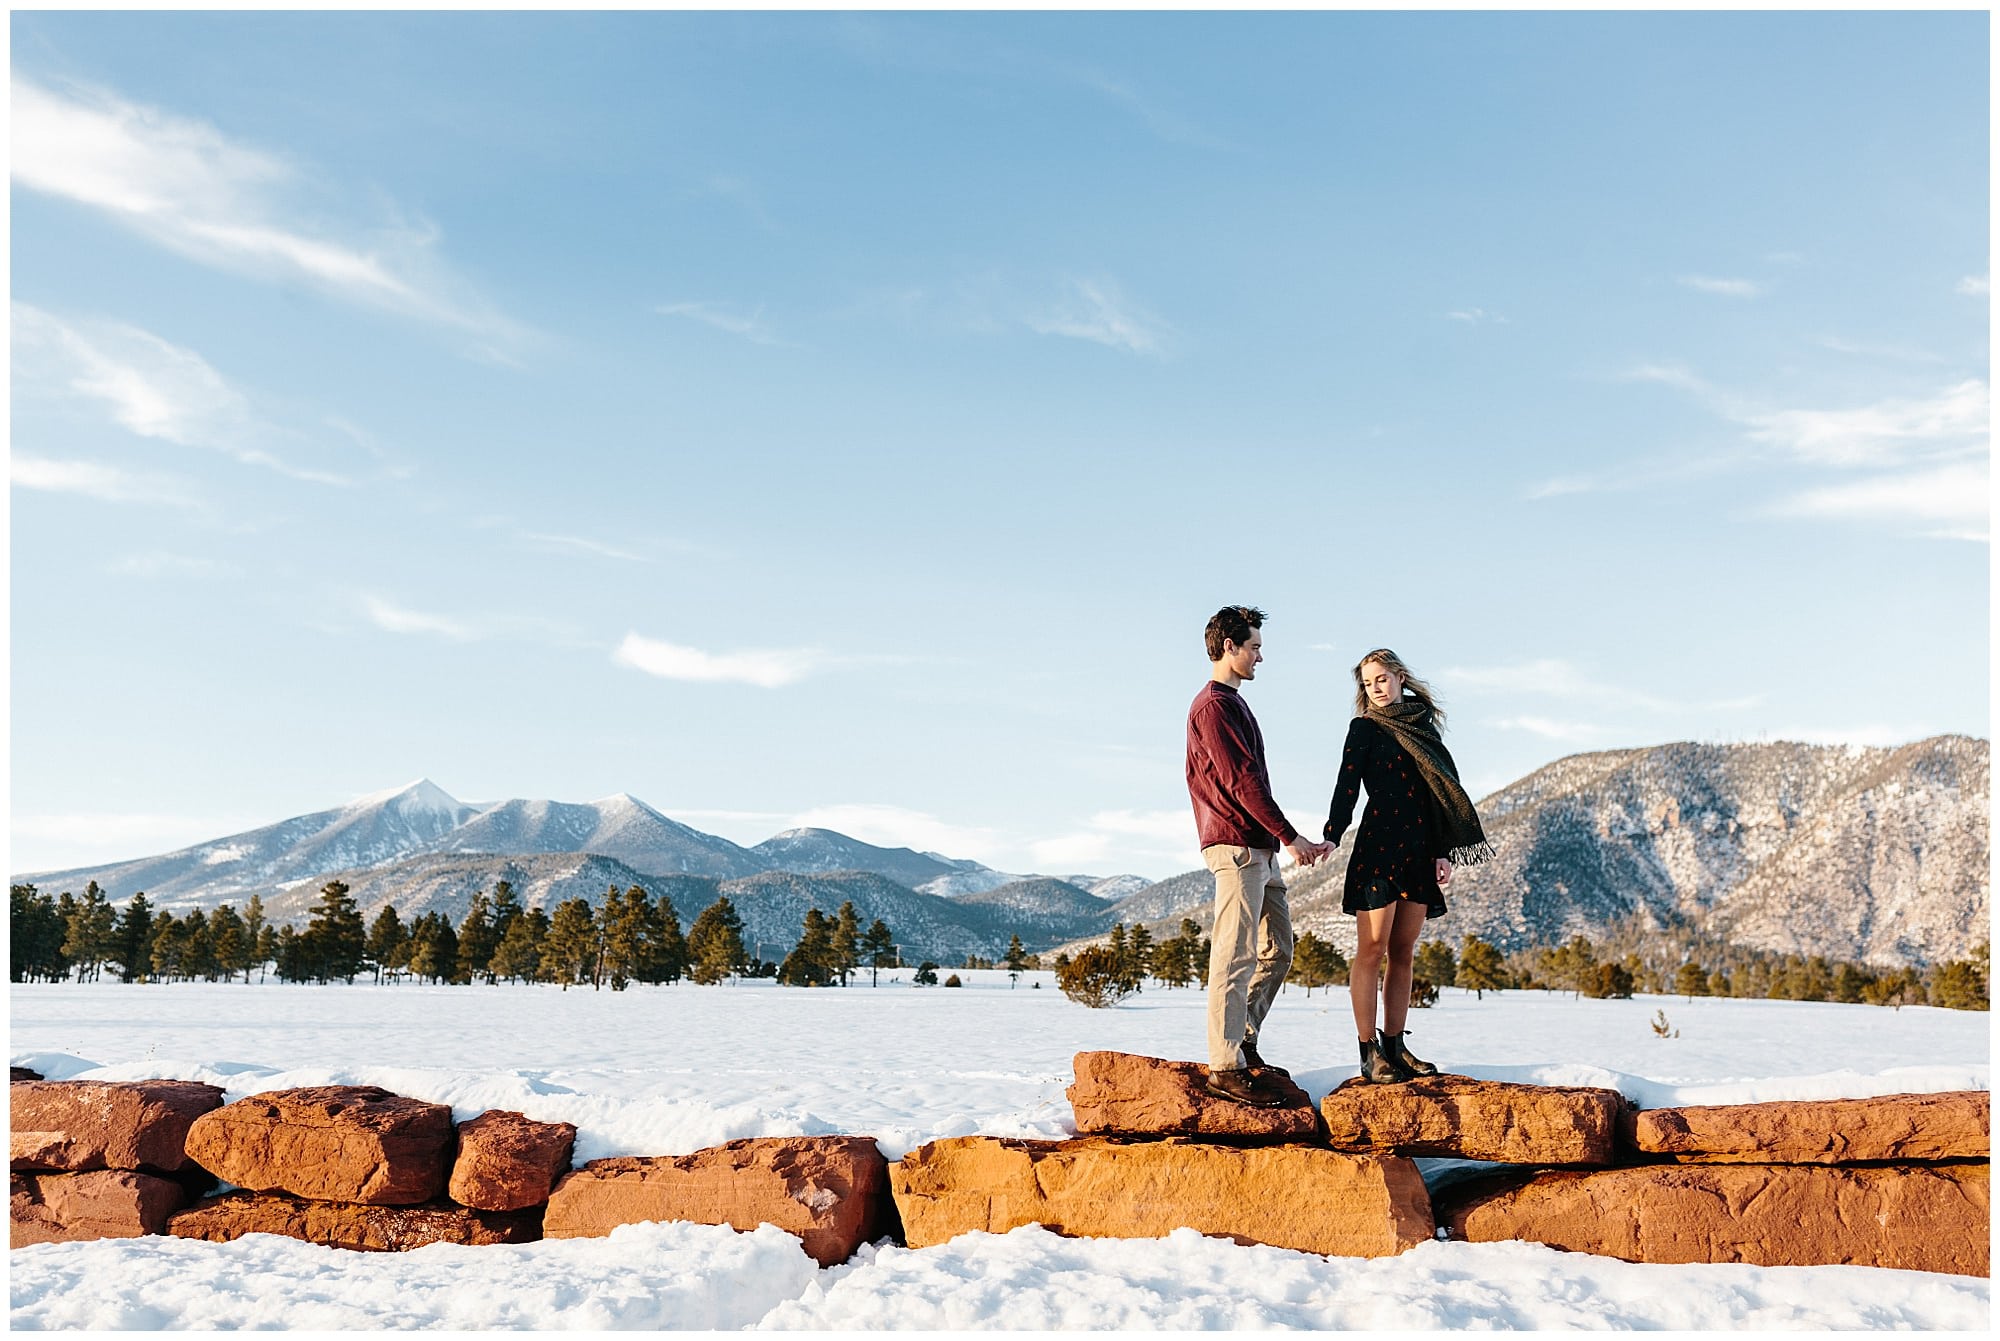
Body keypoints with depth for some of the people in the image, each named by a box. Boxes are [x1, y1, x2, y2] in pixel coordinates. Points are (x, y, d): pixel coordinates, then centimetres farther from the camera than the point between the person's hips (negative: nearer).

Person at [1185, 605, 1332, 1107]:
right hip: (1237, 846, -10)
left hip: (1260, 849, 10)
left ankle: (1243, 1044, 19)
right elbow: (1242, 781, -16)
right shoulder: (1214, 705, -9)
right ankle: (1226, 1066, -7)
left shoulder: (1233, 704, 23)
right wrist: (1289, 836, -14)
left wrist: (1285, 840, 17)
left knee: (1278, 951, 12)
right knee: (1236, 957, -9)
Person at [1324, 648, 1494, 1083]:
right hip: (1379, 844, -5)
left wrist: (1443, 851, 10)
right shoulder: (1365, 728, 2)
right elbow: (1347, 785, -8)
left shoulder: (1424, 726, 16)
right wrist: (1331, 837, -22)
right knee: (1372, 949, -6)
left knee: (1403, 952, 7)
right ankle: (1369, 1052, -3)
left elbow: (1440, 791, 16)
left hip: (1419, 849, 5)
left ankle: (1394, 1046, 12)